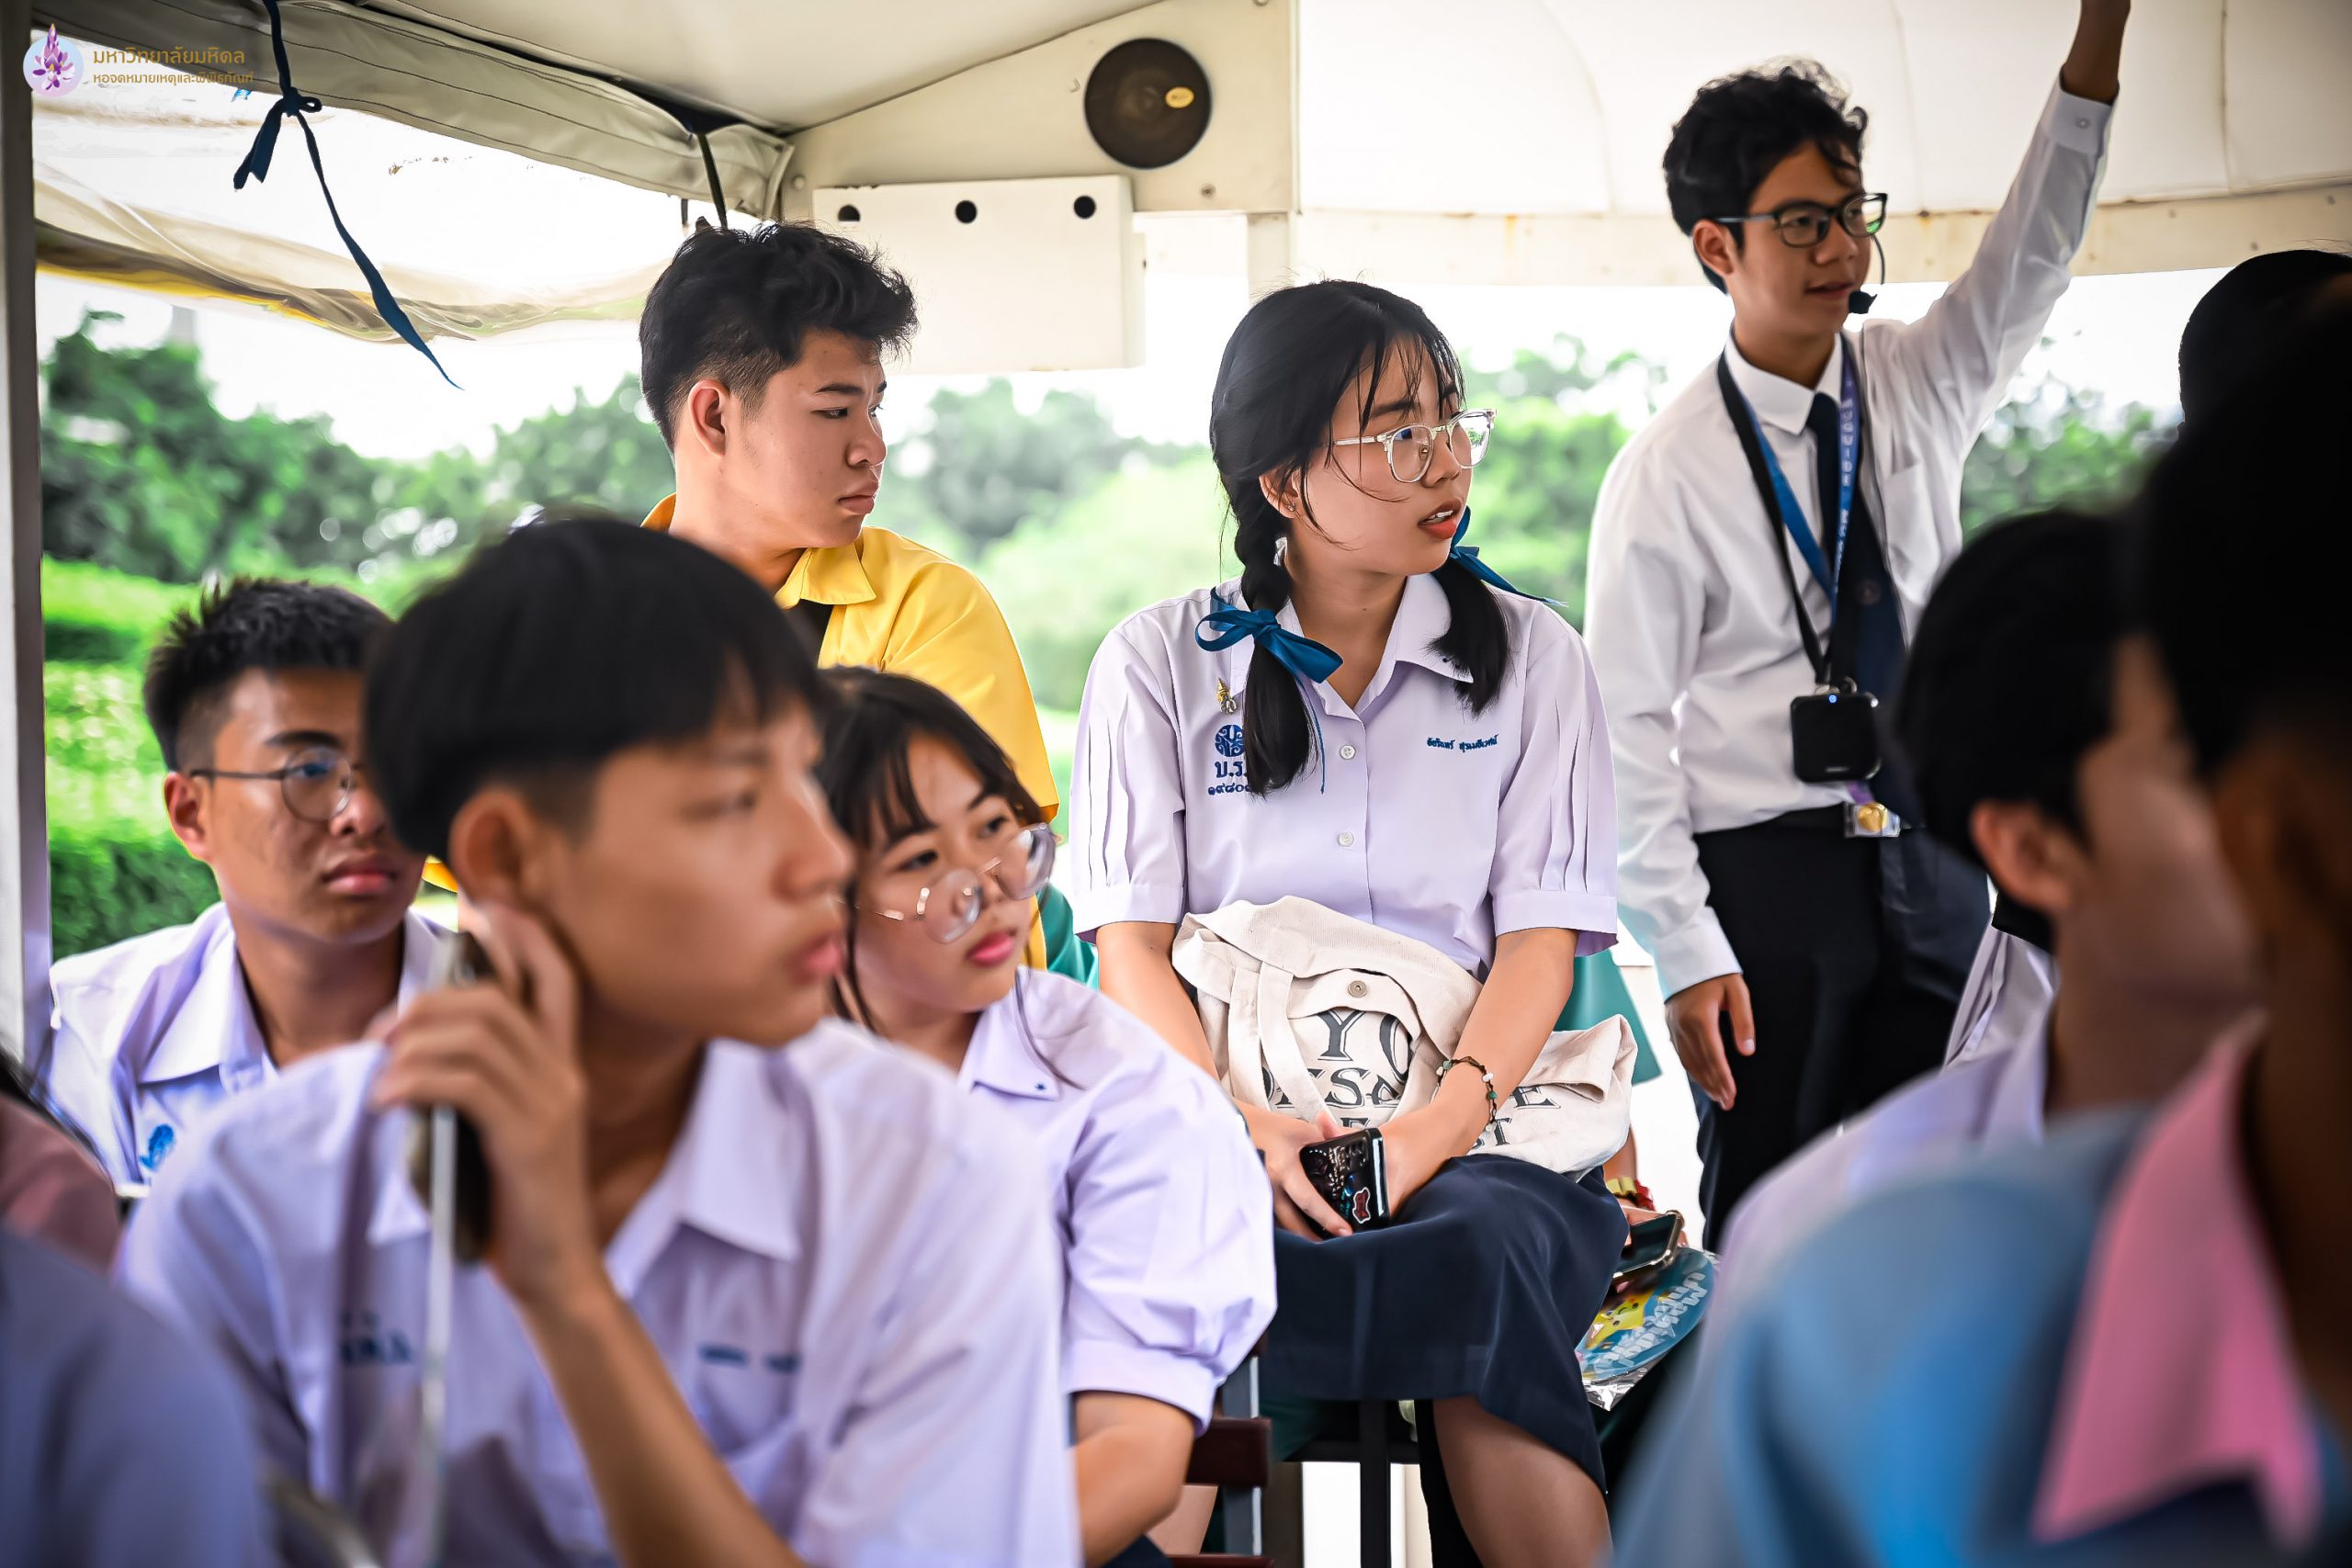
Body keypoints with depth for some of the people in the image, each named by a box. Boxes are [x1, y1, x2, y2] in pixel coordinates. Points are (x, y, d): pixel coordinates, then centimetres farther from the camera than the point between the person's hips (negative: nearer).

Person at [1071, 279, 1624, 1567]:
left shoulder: (1531, 660, 12)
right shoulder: (1158, 666, 10)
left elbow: (1541, 946, 4)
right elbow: (1131, 946, 2)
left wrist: (1432, 1132, -17)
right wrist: (1239, 1128, -19)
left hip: (1470, 1132, 1)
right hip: (1222, 1132, -1)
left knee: (1485, 1265, -36)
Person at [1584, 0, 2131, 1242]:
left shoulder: (1919, 390, 7)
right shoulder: (1666, 473, -7)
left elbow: (2031, 255, -8)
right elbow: (1628, 733, -8)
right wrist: (1686, 955, -14)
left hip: (1932, 861, 4)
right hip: (1764, 874, -4)